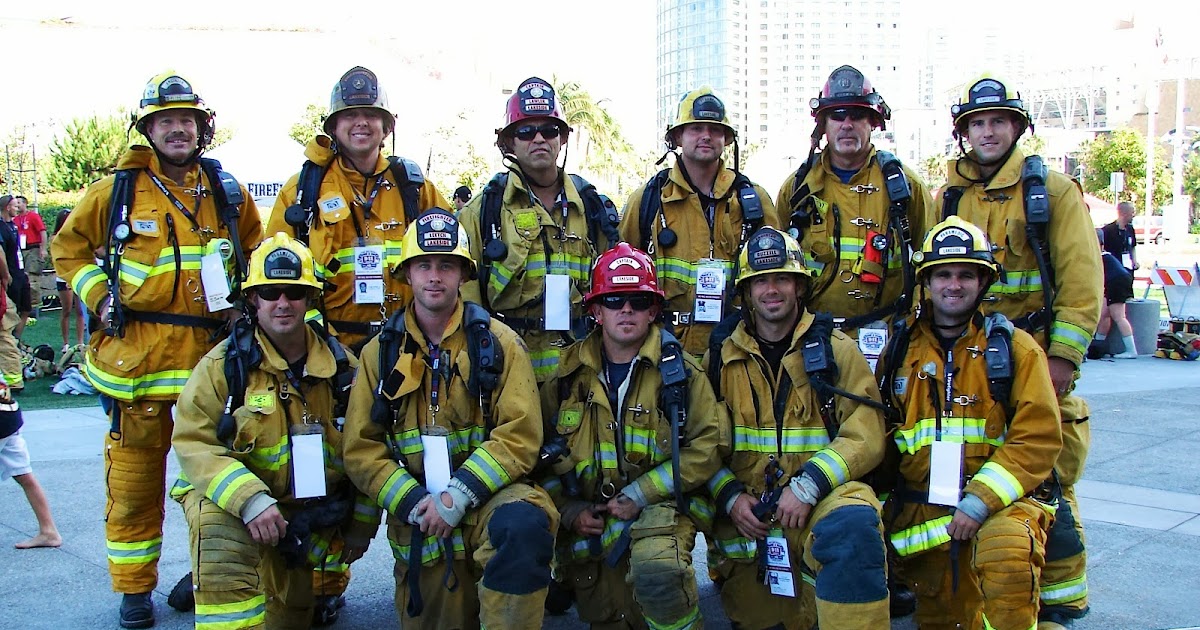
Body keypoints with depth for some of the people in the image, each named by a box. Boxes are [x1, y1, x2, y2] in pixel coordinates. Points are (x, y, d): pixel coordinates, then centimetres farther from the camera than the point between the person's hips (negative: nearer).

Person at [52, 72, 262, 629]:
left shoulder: (227, 192, 9)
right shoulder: (116, 190, 3)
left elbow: (255, 249, 22)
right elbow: (69, 246, 13)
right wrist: (98, 295, -1)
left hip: (212, 349, 2)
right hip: (137, 350, -2)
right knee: (134, 474, 3)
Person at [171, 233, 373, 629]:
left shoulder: (341, 366, 0)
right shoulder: (224, 364, -9)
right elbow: (194, 443, -16)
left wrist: (360, 527, 10)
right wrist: (248, 499, -31)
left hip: (310, 513, 4)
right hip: (229, 501, -3)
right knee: (221, 534, -36)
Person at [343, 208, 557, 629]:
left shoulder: (497, 342, 0)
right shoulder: (381, 353, 7)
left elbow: (519, 436, -8)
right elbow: (361, 450, 2)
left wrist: (459, 496, -19)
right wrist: (414, 503, -13)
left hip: (487, 497, -3)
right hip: (416, 518, 3)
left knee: (524, 524, -35)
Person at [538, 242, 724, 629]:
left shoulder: (680, 370, -2)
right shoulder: (569, 374, 5)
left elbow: (706, 447, -10)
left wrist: (639, 495, -15)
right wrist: (569, 510, -3)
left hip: (658, 509, -3)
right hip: (587, 522, 4)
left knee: (656, 570, -34)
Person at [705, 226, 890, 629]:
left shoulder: (836, 350, 5)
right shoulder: (720, 359, 11)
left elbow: (866, 437, -6)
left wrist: (808, 486, -19)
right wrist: (730, 496, -10)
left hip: (822, 500, -2)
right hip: (746, 519, 2)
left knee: (853, 521, -35)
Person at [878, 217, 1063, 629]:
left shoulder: (1014, 347, 3)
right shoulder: (901, 350, 11)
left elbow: (1038, 440, -6)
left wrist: (980, 502, -17)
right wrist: (883, 500, 1)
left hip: (1000, 503, -3)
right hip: (922, 512, 3)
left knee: (1006, 549, -34)